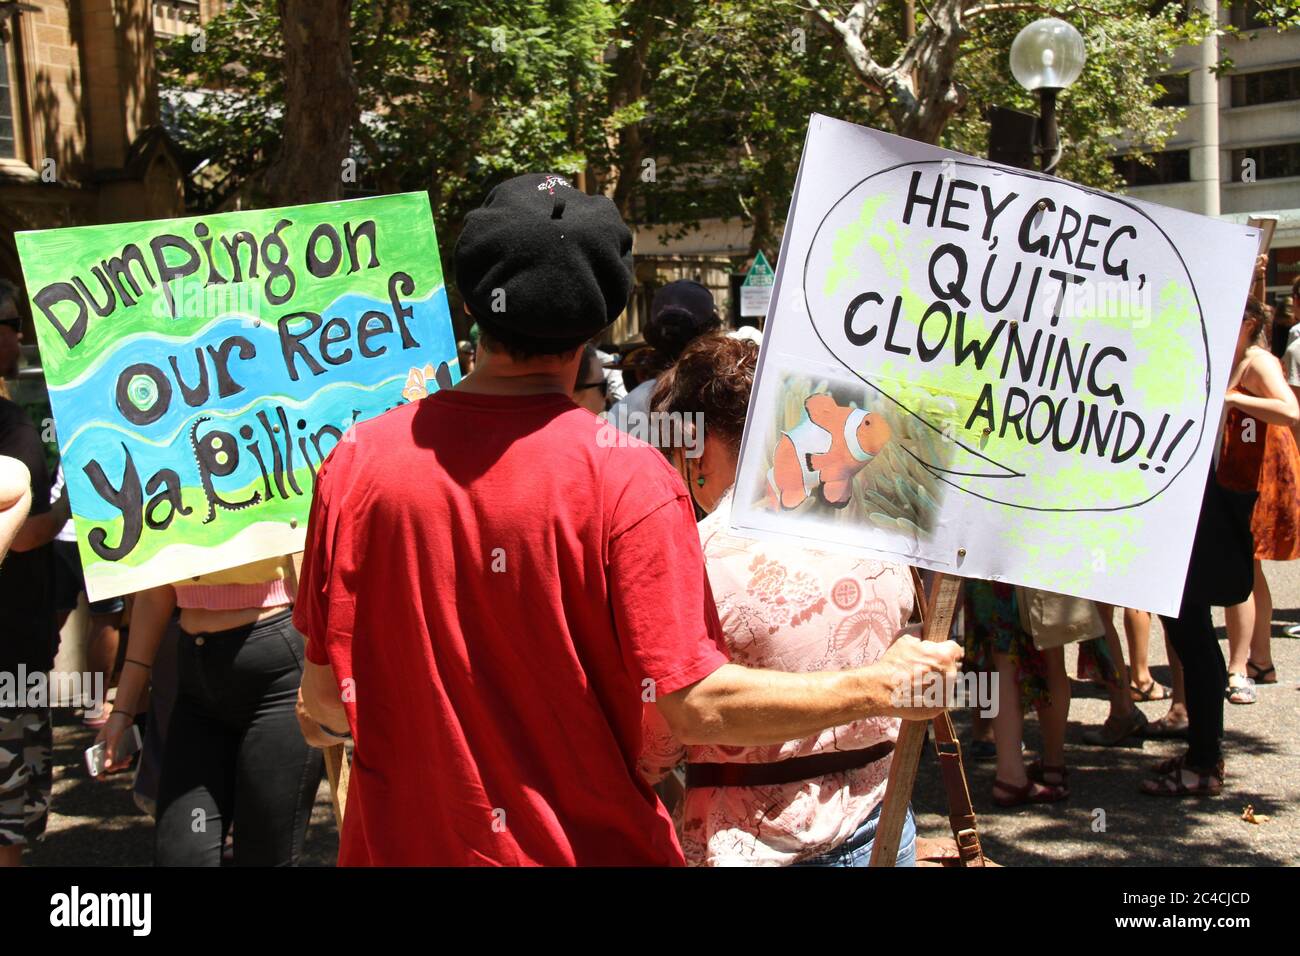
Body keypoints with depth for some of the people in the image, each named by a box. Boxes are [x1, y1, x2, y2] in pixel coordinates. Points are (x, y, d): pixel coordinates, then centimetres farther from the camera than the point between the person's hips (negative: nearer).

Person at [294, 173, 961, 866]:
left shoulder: (357, 460, -9)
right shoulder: (624, 475, -18)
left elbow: (325, 698, -3)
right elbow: (697, 705, -19)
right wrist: (882, 687, -7)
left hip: (398, 840, 3)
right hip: (584, 844, -2)